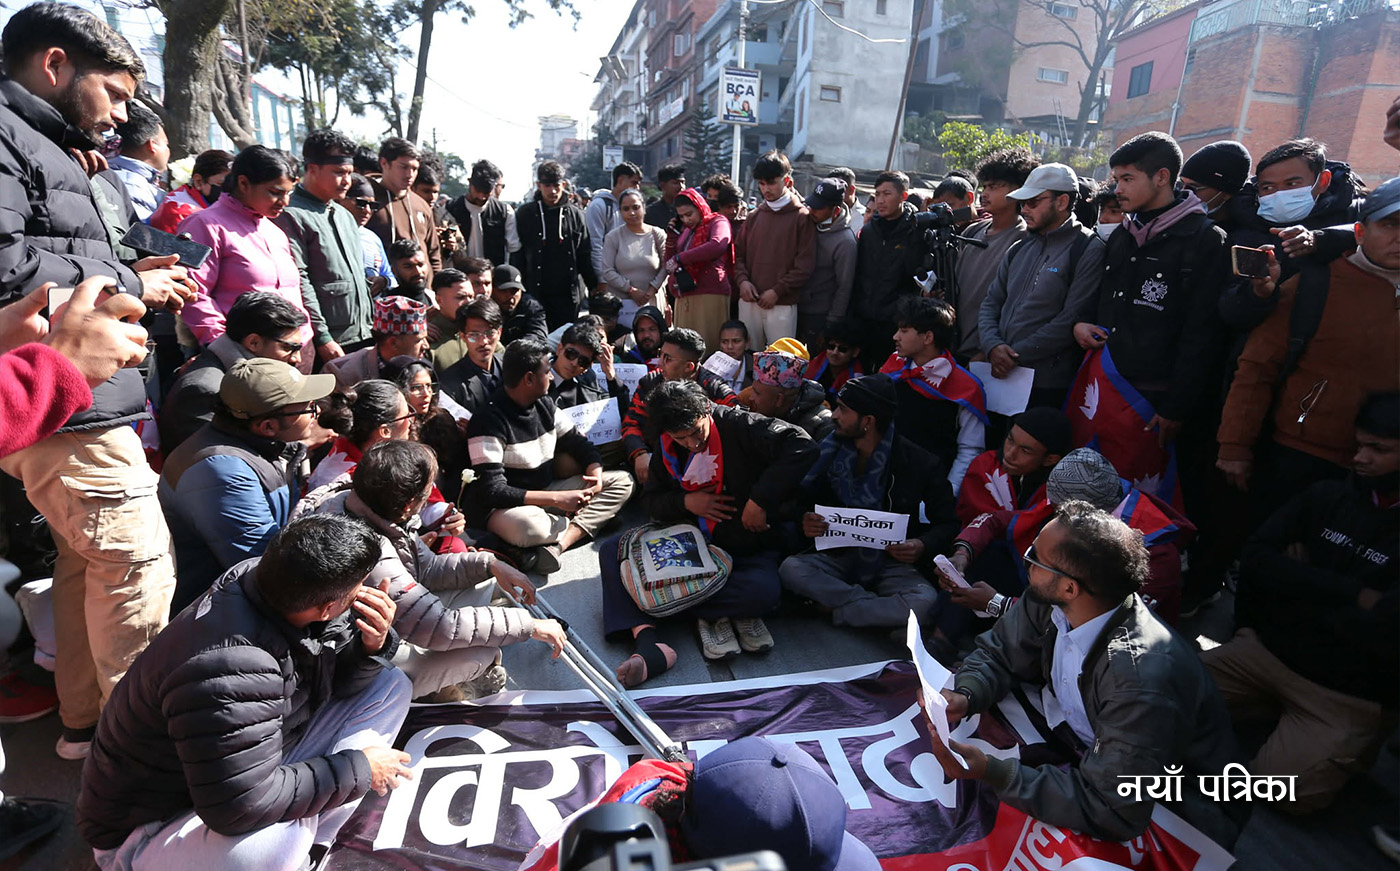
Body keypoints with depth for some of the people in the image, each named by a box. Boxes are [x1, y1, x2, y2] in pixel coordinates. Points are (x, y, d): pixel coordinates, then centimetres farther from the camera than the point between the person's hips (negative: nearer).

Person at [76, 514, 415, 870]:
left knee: (391, 687, 1)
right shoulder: (227, 669, -36)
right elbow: (240, 807, -33)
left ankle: (311, 841, 0)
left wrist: (372, 645, -21)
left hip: (248, 762, 8)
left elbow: (335, 681, 1)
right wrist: (356, 771, -22)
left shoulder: (274, 582, -13)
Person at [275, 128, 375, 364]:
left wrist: (372, 324, 16)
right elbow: (298, 283, -15)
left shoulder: (344, 216, 19)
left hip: (364, 336, 8)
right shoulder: (291, 215, -8)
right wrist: (322, 338, -18)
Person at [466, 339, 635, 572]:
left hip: (546, 491, 8)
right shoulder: (488, 420, -18)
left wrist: (596, 474, -12)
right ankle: (594, 521, -10)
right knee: (525, 524, -43)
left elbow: (578, 443, 11)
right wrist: (557, 499, -27)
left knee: (622, 481, -4)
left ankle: (558, 543, -26)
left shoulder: (544, 405, 4)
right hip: (505, 507, -7)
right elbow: (492, 491, -23)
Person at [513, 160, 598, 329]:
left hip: (569, 293, 1)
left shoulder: (575, 214, 7)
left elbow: (585, 256, 8)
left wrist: (594, 288, 4)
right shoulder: (525, 214, 5)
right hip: (536, 293, -1)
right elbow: (517, 255, 4)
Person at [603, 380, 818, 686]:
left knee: (764, 591, -37)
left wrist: (760, 500, -27)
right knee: (612, 549, -12)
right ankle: (648, 644, -28)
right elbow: (651, 500, 9)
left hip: (747, 548, -4)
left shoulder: (738, 425, -15)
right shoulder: (667, 448, 1)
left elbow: (801, 446, -26)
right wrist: (686, 502, -14)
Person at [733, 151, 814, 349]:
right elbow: (739, 253, 16)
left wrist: (777, 291, -12)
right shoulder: (755, 216, 14)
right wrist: (742, 280, -4)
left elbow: (805, 264, -6)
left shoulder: (802, 217, -1)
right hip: (749, 302, 5)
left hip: (782, 305, -4)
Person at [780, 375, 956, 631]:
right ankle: (884, 608, -18)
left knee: (925, 603, -33)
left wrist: (923, 546, -23)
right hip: (839, 557, 2)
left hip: (893, 563, -2)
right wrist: (806, 522, -17)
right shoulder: (830, 453, 1)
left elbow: (946, 523, -1)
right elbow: (807, 502, 8)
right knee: (790, 568, -27)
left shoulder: (920, 464, -8)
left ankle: (835, 608, -14)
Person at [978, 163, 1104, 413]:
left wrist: (1016, 355, -16)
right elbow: (991, 303, 11)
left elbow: (1072, 320, -15)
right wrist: (993, 346, -9)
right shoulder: (1020, 249, 15)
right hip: (999, 376, 6)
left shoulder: (1089, 250, -6)